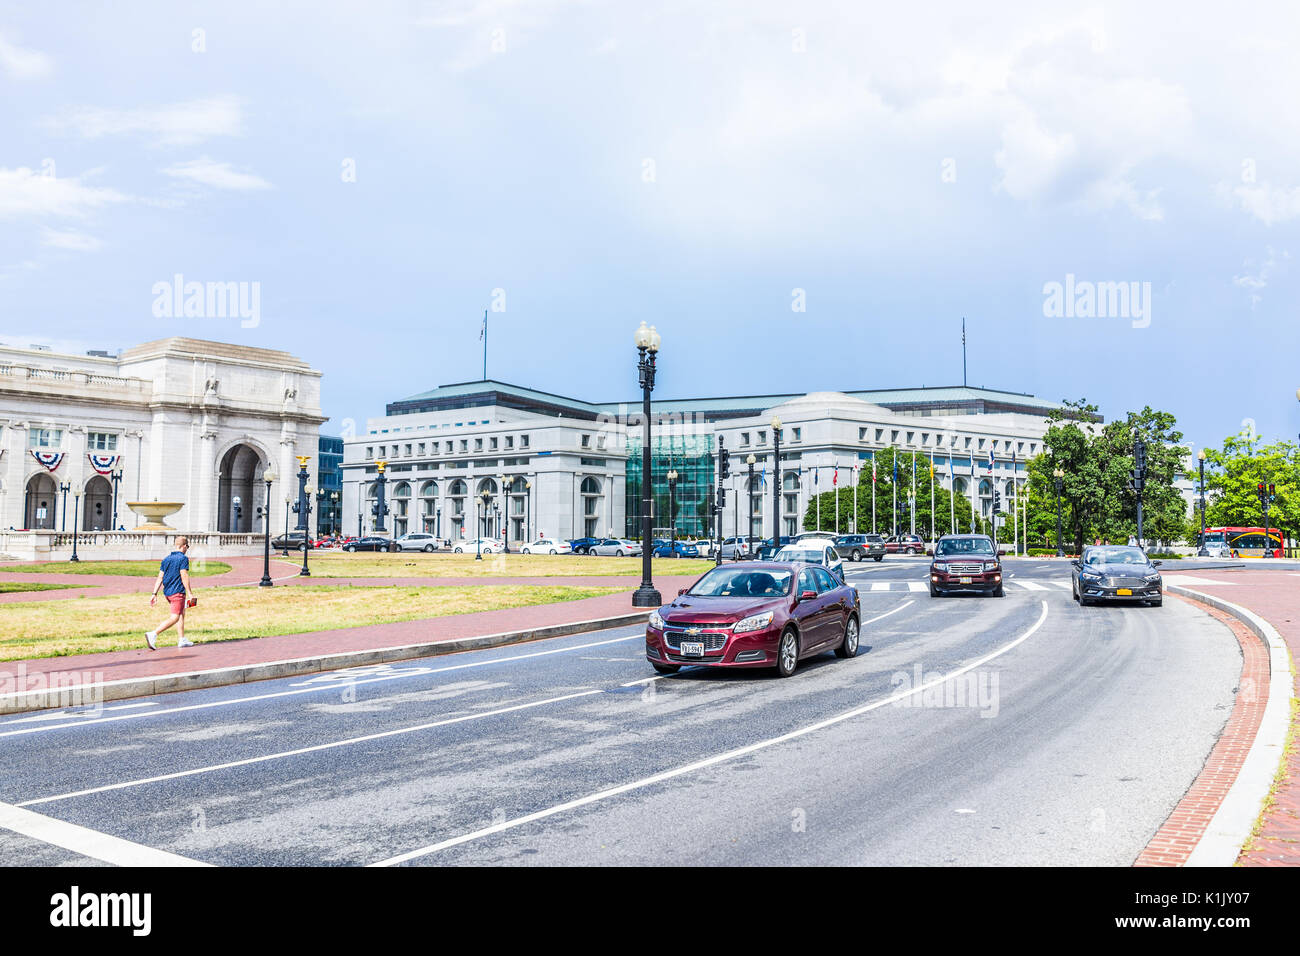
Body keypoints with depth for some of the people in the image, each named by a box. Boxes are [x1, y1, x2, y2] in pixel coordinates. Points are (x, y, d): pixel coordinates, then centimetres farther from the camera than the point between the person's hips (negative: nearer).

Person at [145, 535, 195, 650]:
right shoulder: (183, 558, -10)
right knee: (174, 618, -8)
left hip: (167, 592, 8)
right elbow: (184, 577, -15)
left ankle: (182, 640, 23)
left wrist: (154, 594, 10)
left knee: (181, 614, 21)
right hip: (178, 592, -8)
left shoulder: (166, 559, 12)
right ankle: (153, 634, -23)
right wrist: (190, 593, -12)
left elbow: (160, 577, 10)